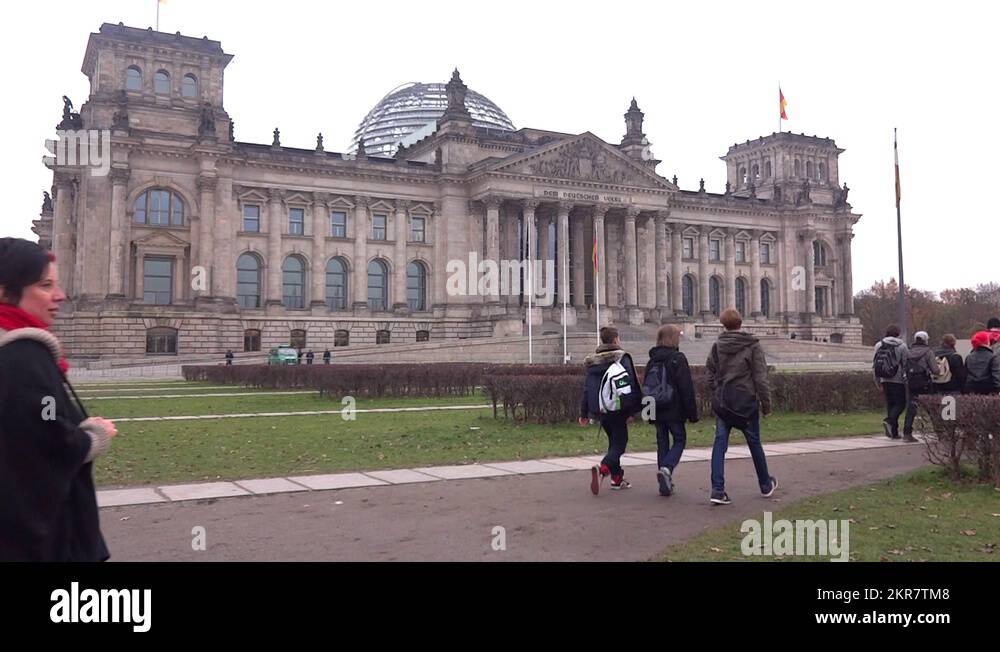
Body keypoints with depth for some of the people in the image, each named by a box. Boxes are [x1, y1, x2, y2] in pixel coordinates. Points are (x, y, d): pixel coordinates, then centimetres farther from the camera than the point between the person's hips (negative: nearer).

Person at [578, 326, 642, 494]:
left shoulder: (593, 362, 10)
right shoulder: (622, 359, -6)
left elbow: (587, 389, 11)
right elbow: (631, 387, -12)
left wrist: (584, 413, 14)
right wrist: (633, 411, -9)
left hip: (601, 411, 6)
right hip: (618, 411, -6)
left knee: (614, 442, 19)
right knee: (619, 444, -2)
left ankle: (617, 478, 22)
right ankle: (602, 469, -25)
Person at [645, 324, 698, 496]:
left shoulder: (652, 360, 9)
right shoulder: (678, 359, -10)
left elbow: (645, 386, 13)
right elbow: (687, 388, -12)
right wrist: (692, 413, -7)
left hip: (656, 411, 5)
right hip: (674, 410, -5)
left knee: (662, 443, 11)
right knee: (679, 440, 8)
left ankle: (665, 484, 10)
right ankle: (667, 468, -17)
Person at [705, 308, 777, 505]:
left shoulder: (717, 347, 3)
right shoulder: (752, 346, -6)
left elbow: (710, 376, 4)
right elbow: (760, 378, -8)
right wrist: (766, 404, -2)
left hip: (722, 403, 2)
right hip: (746, 402, -2)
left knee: (720, 444, 0)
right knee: (754, 444, 13)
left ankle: (717, 489, -11)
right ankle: (766, 485, 30)